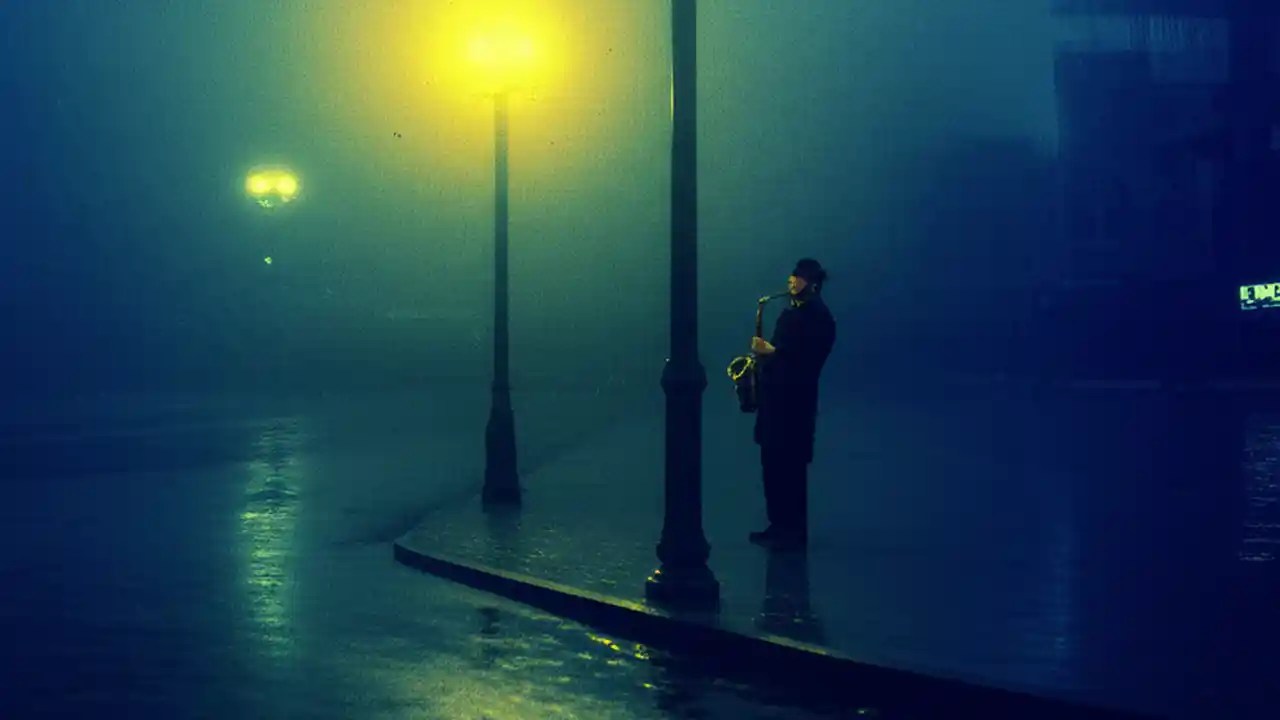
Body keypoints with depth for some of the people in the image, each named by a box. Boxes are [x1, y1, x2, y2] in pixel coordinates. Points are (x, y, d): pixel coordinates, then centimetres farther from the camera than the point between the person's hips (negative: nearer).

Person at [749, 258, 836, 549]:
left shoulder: (819, 317, -12)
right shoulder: (791, 311, 16)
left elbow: (808, 358, -19)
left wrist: (772, 351, -18)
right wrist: (764, 351, 4)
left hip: (794, 400, -9)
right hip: (774, 395, 9)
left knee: (789, 466, -6)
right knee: (773, 463, 11)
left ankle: (793, 531, -1)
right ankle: (779, 525, 18)